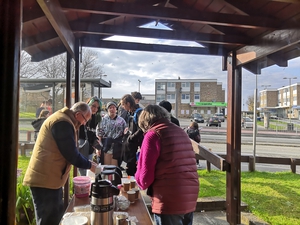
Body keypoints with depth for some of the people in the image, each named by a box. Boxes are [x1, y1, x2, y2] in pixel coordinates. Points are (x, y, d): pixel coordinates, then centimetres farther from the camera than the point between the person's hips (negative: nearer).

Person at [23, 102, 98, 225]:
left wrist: (87, 162, 12)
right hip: (45, 179, -11)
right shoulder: (62, 122, -19)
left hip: (50, 177, 11)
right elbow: (71, 153, -20)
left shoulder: (63, 119, 15)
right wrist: (89, 165, -5)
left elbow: (69, 151, 20)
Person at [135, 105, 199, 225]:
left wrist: (142, 181, 11)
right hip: (190, 198, 7)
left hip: (169, 201, -7)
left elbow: (145, 176, -11)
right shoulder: (181, 131, 12)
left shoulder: (153, 134, -9)